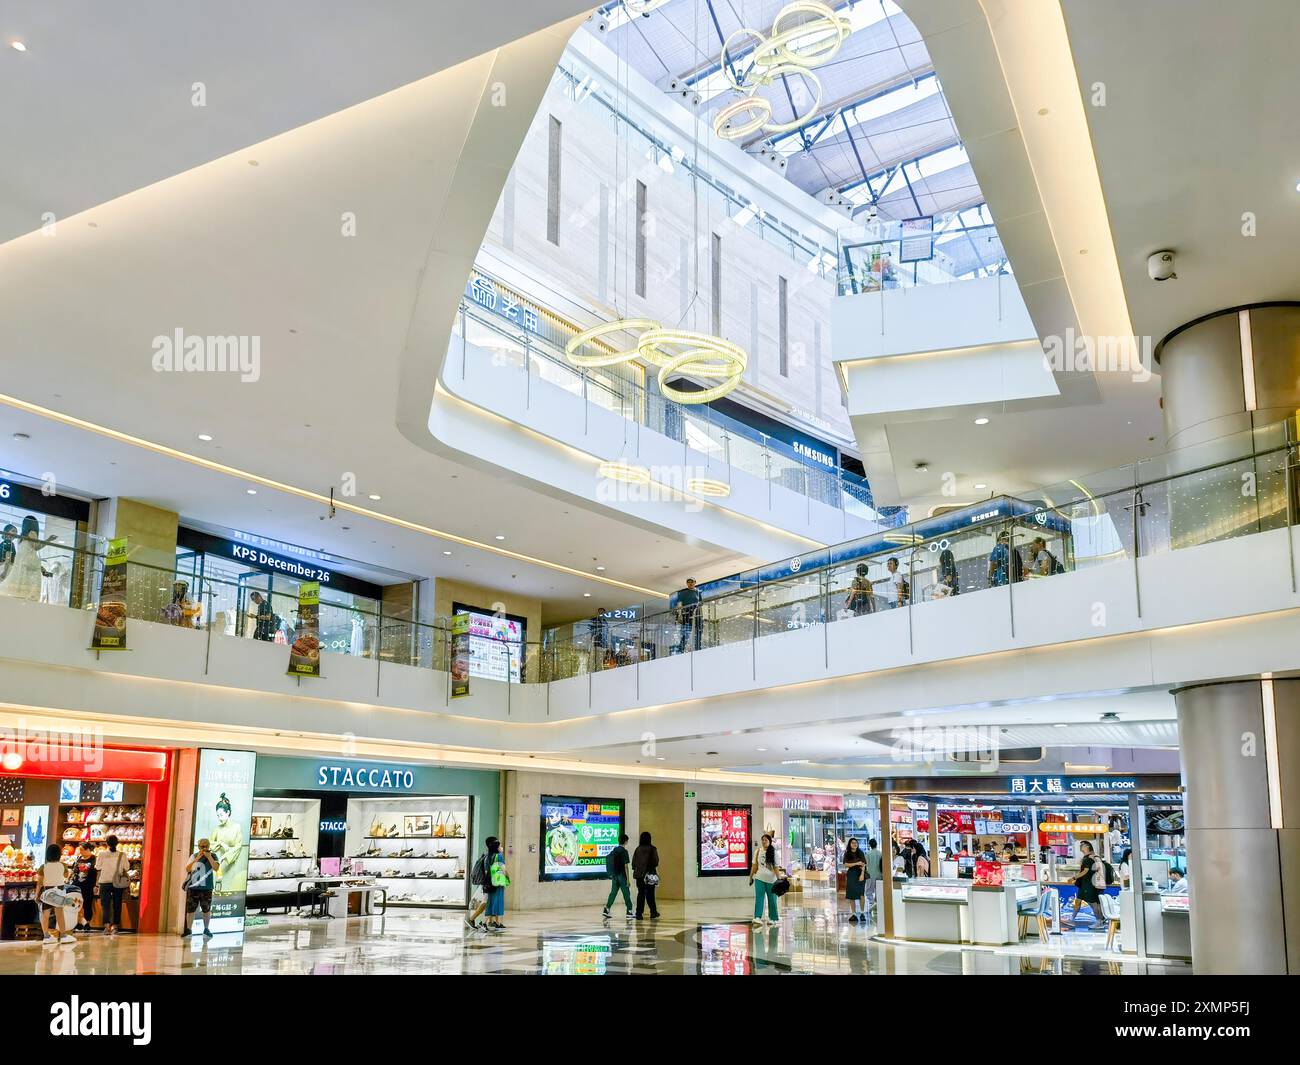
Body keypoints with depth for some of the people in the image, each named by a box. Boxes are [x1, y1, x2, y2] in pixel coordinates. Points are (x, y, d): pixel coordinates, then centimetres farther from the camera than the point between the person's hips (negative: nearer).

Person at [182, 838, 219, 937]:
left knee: (206, 910, 0)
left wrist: (209, 857, -16)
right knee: (190, 909, 3)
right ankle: (188, 929, 15)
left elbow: (216, 868, -11)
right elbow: (187, 869, -1)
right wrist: (197, 859, -12)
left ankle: (206, 929, 15)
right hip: (193, 887, 2)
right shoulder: (194, 856, 9)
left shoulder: (212, 856, 3)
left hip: (206, 888, -2)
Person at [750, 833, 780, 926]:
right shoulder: (758, 851, 3)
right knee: (759, 897, -9)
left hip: (771, 879, -1)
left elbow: (775, 866, -3)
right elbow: (754, 865, 7)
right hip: (759, 878, 1)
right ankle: (757, 917, -14)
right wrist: (751, 877, 8)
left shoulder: (773, 852, -2)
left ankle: (772, 918, 19)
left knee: (772, 899, 8)